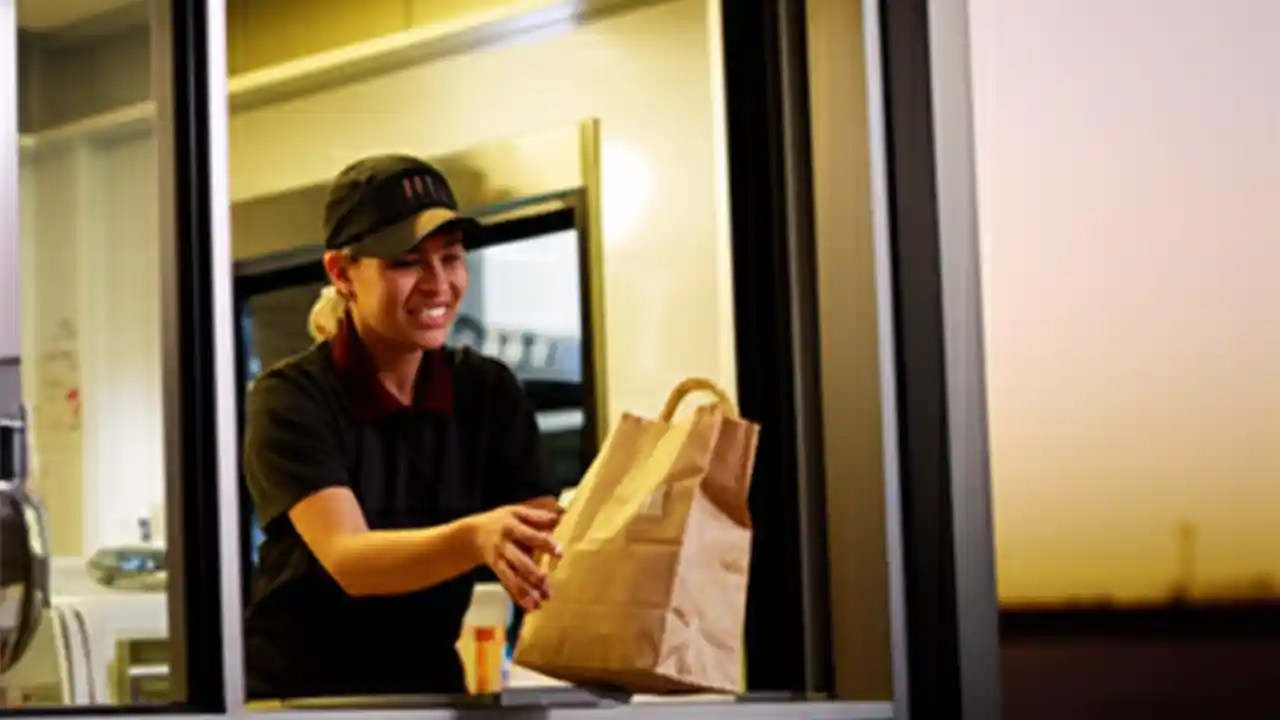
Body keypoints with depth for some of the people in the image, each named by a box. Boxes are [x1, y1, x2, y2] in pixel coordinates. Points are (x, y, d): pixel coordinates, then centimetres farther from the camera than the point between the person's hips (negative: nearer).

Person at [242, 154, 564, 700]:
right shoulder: (291, 399, -7)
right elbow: (347, 559, -21)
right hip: (296, 693, -3)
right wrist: (475, 539, -39)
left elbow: (549, 547, -6)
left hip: (430, 691, 3)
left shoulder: (489, 393, 4)